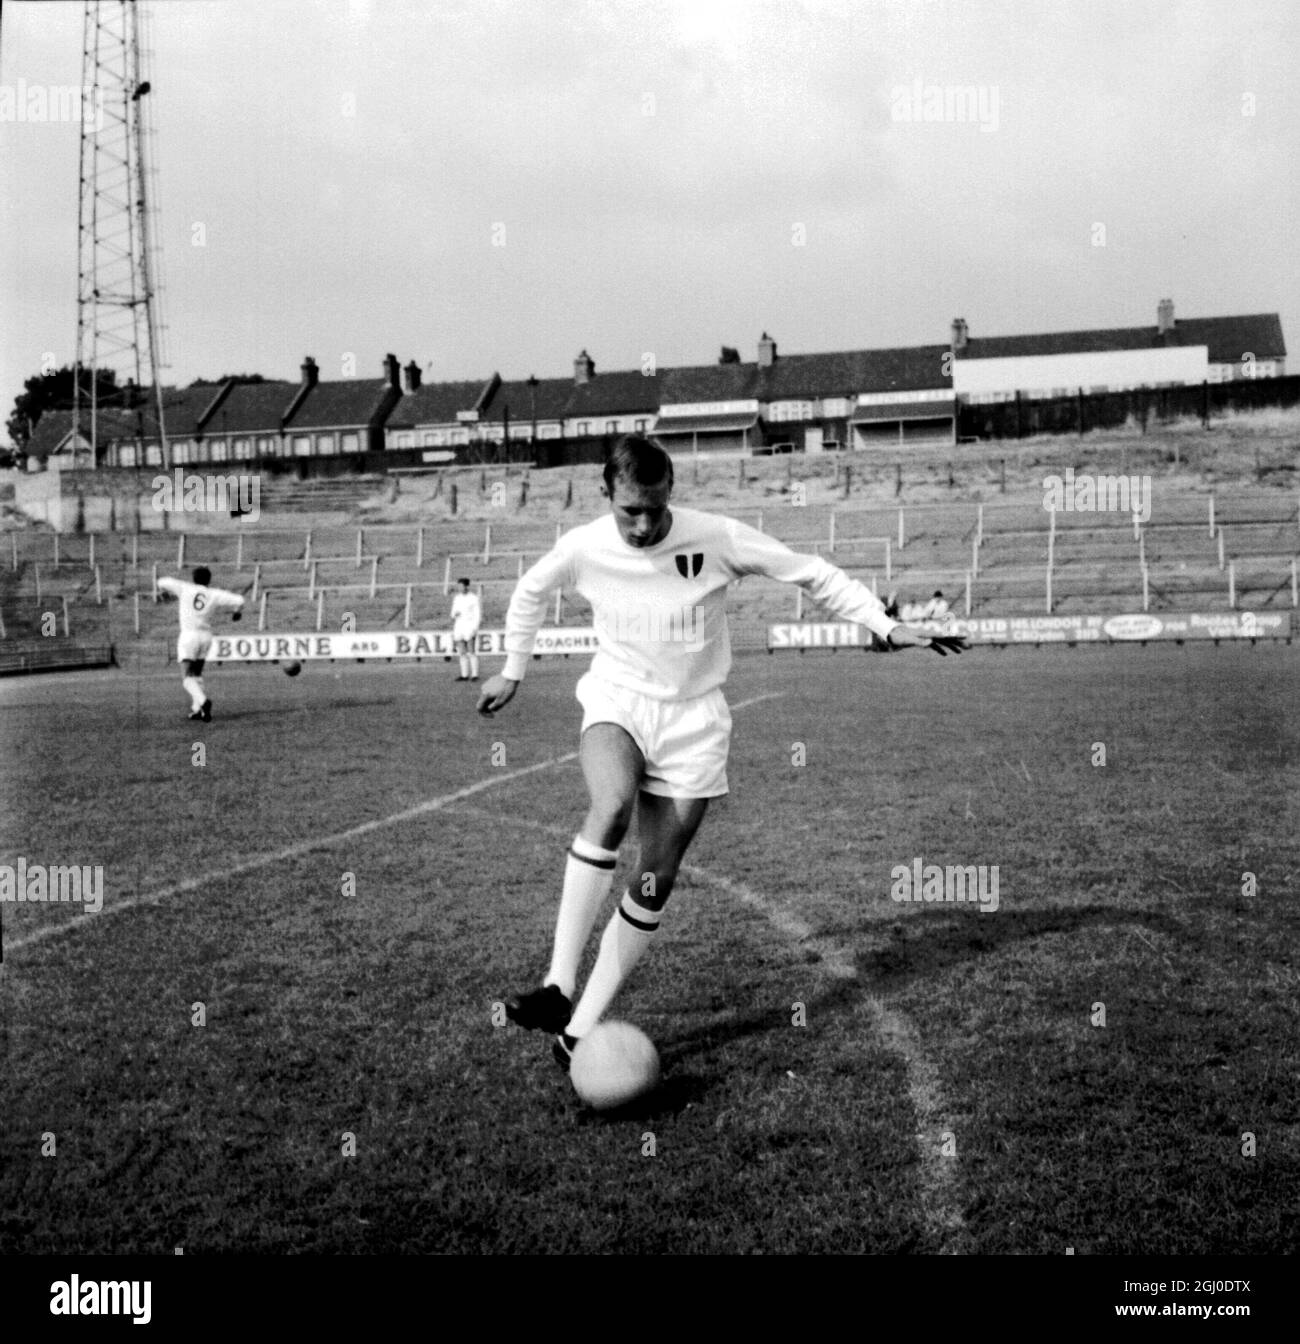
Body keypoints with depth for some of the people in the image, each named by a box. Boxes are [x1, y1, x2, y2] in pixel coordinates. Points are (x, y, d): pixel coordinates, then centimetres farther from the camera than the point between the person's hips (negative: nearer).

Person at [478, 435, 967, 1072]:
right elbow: (530, 592, 13)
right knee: (612, 807, -34)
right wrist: (512, 671, 21)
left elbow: (809, 572, -6)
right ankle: (557, 987, -30)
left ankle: (580, 1031, 7)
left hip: (692, 720, 1)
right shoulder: (582, 548, -9)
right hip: (616, 703, 0)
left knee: (655, 883, -2)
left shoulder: (717, 538, -14)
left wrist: (887, 625, -11)